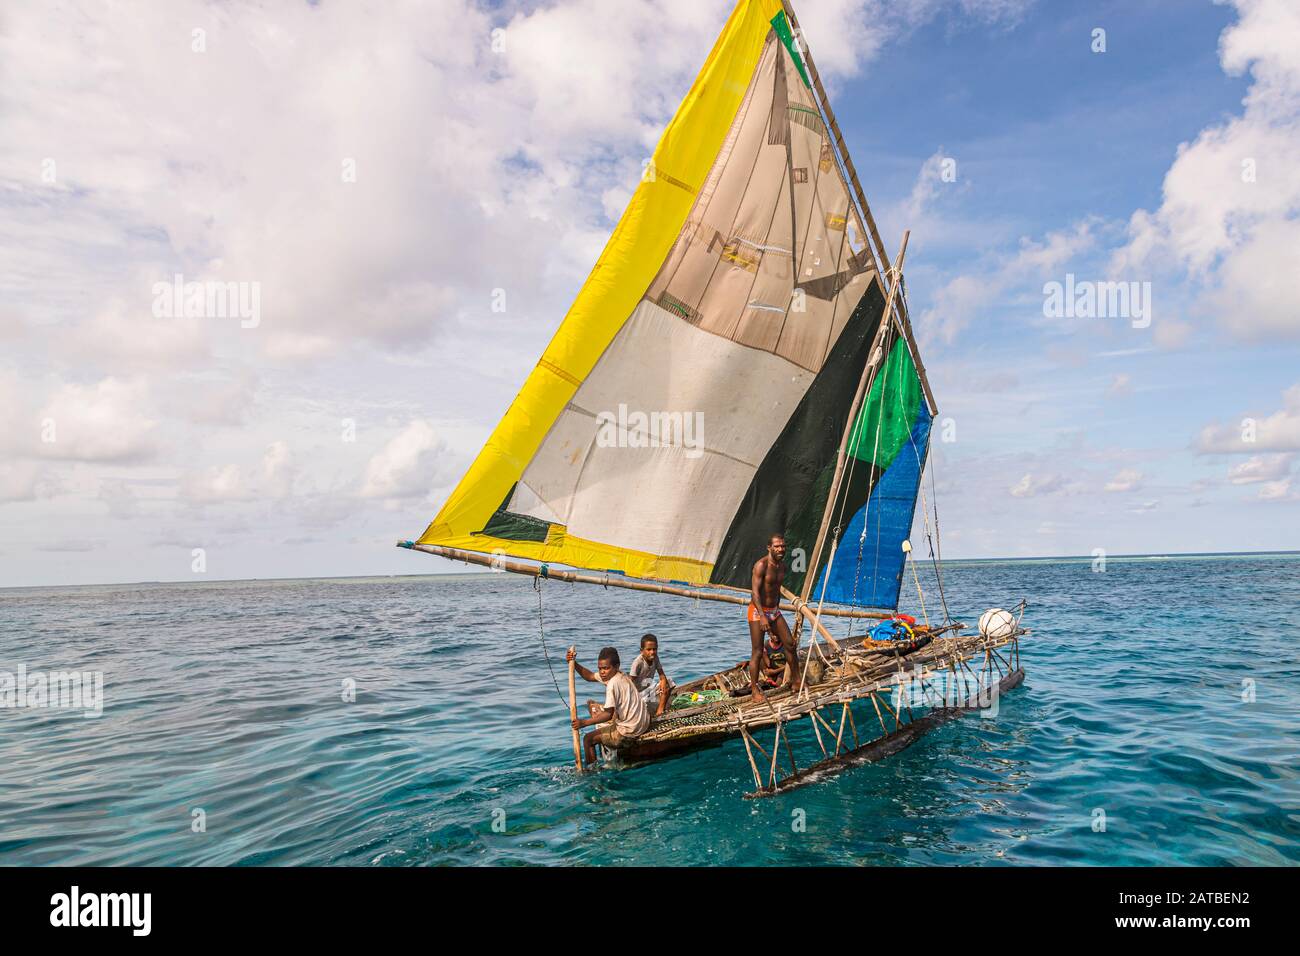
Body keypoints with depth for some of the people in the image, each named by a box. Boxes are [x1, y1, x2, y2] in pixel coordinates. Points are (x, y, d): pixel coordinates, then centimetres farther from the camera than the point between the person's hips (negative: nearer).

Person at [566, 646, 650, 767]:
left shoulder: (613, 684, -23)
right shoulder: (620, 675, 5)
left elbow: (609, 714, -26)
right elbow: (589, 676, 13)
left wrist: (584, 723, -25)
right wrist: (574, 663, 1)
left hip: (631, 731, -10)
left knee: (588, 739, -2)